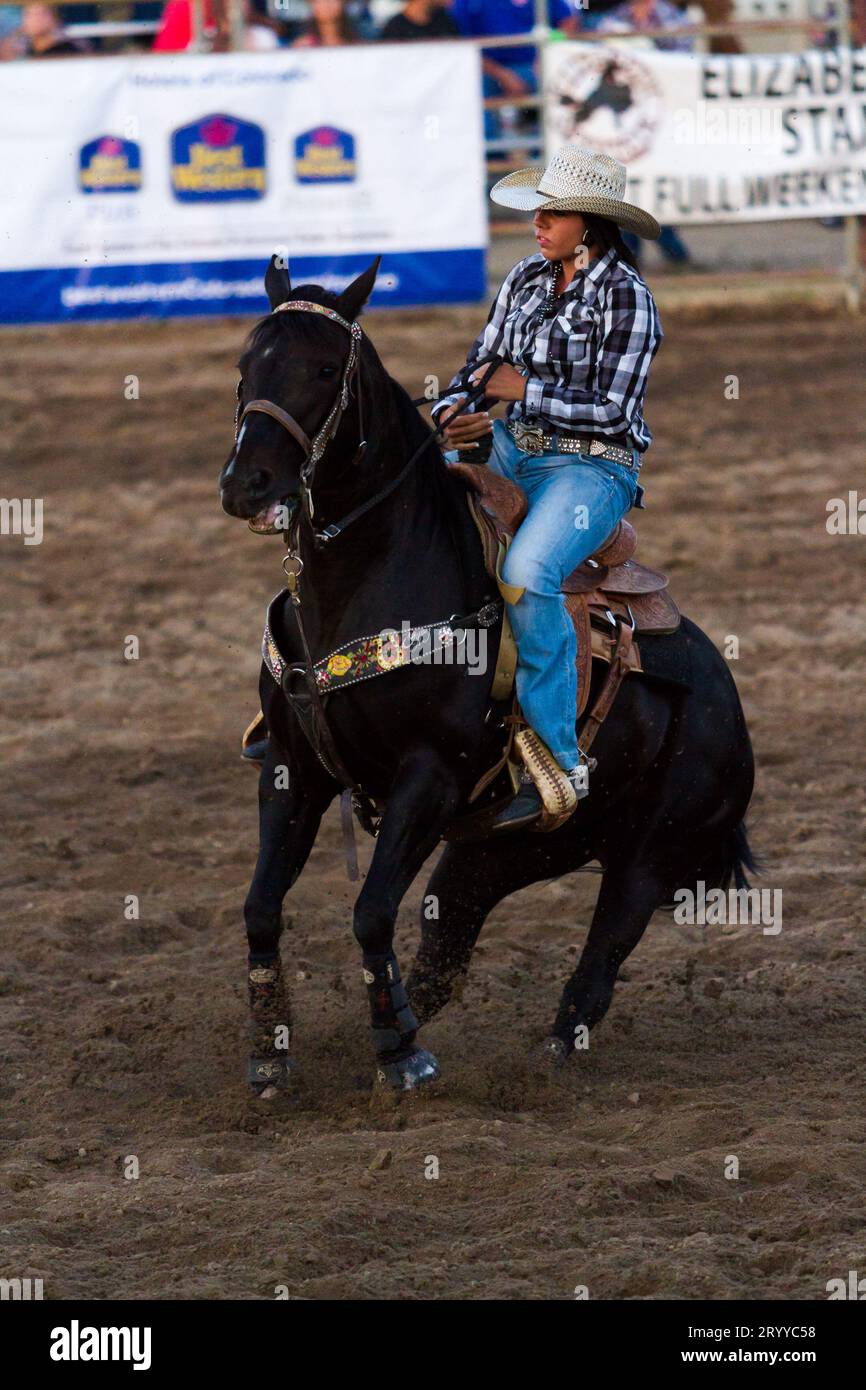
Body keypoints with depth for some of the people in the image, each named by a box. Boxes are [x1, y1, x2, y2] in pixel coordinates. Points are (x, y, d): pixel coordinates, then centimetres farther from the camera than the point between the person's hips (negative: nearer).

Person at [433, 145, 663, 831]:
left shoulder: (626, 298, -10)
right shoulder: (526, 280, 10)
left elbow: (613, 412, -14)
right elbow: (481, 364, 15)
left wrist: (525, 392, -21)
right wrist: (455, 414, -6)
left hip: (592, 470, -7)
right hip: (511, 453, 7)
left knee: (527, 573, -34)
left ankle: (560, 763, -29)